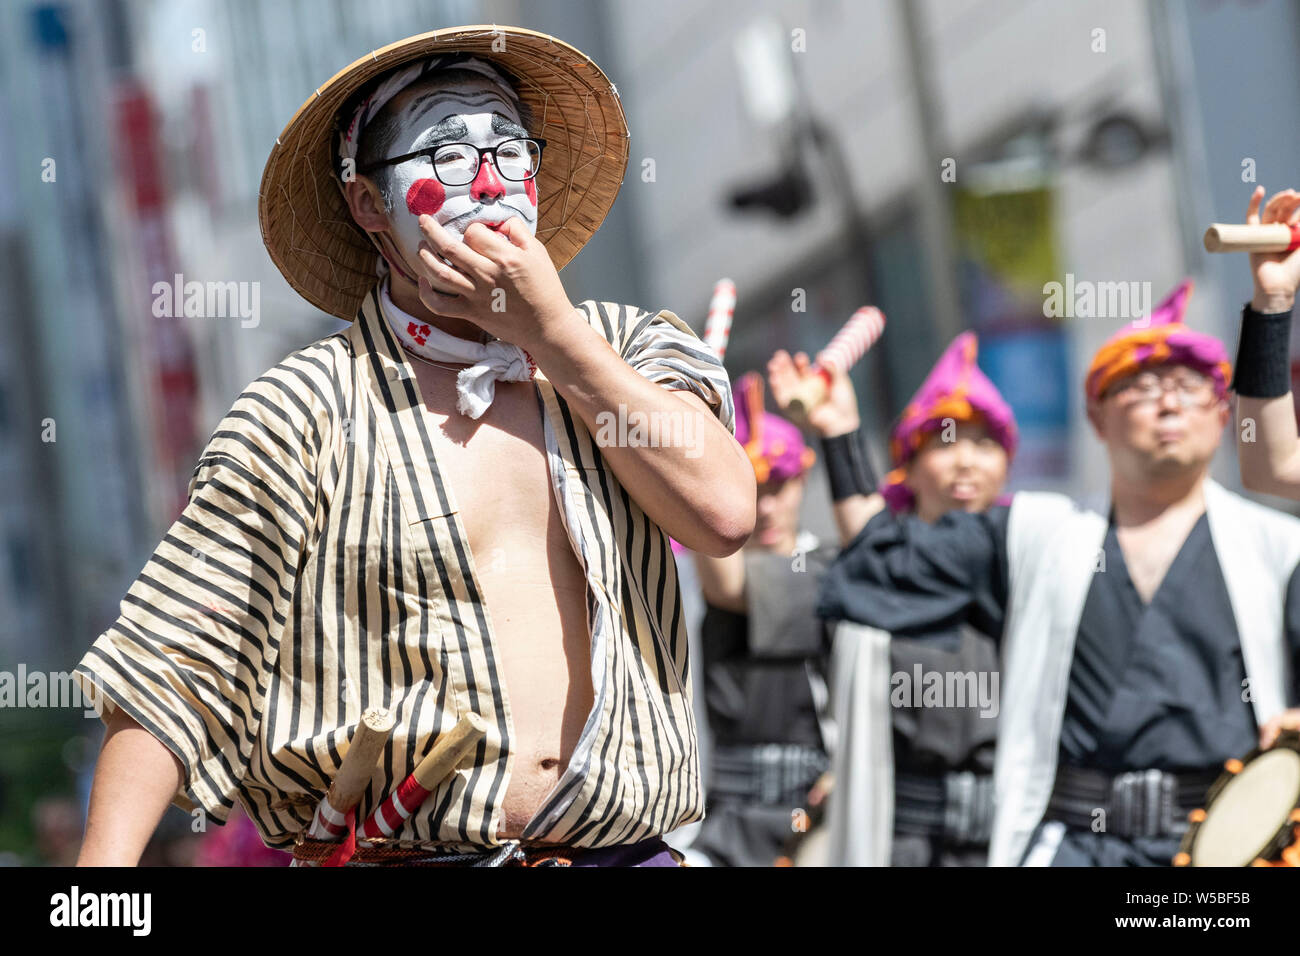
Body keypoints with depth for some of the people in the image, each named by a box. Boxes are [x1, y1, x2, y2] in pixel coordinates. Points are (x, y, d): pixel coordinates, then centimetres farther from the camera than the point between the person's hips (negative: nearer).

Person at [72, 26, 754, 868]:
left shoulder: (627, 348, 14)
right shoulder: (307, 410, 4)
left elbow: (724, 512, -4)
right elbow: (170, 670, 1)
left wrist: (550, 330, -1)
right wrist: (101, 868, -11)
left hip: (626, 847, 3)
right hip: (383, 852, -3)